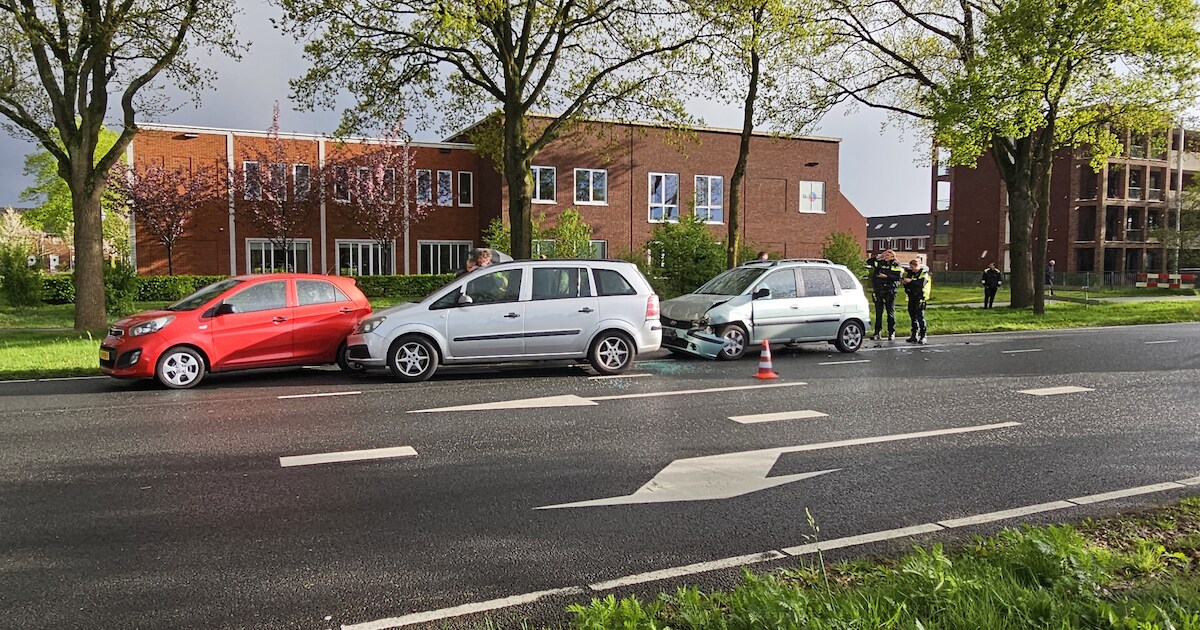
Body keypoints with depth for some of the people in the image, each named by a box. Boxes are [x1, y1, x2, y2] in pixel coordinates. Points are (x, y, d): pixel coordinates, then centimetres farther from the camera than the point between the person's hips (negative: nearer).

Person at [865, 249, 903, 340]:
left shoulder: (896, 265, 2)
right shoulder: (880, 263, 13)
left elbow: (898, 277, -10)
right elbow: (869, 262, 13)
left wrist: (886, 276, -15)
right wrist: (879, 257, 8)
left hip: (890, 292, -4)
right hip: (879, 291, 4)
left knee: (890, 313, 1)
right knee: (878, 312, 3)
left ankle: (892, 333, 8)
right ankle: (877, 333, 6)